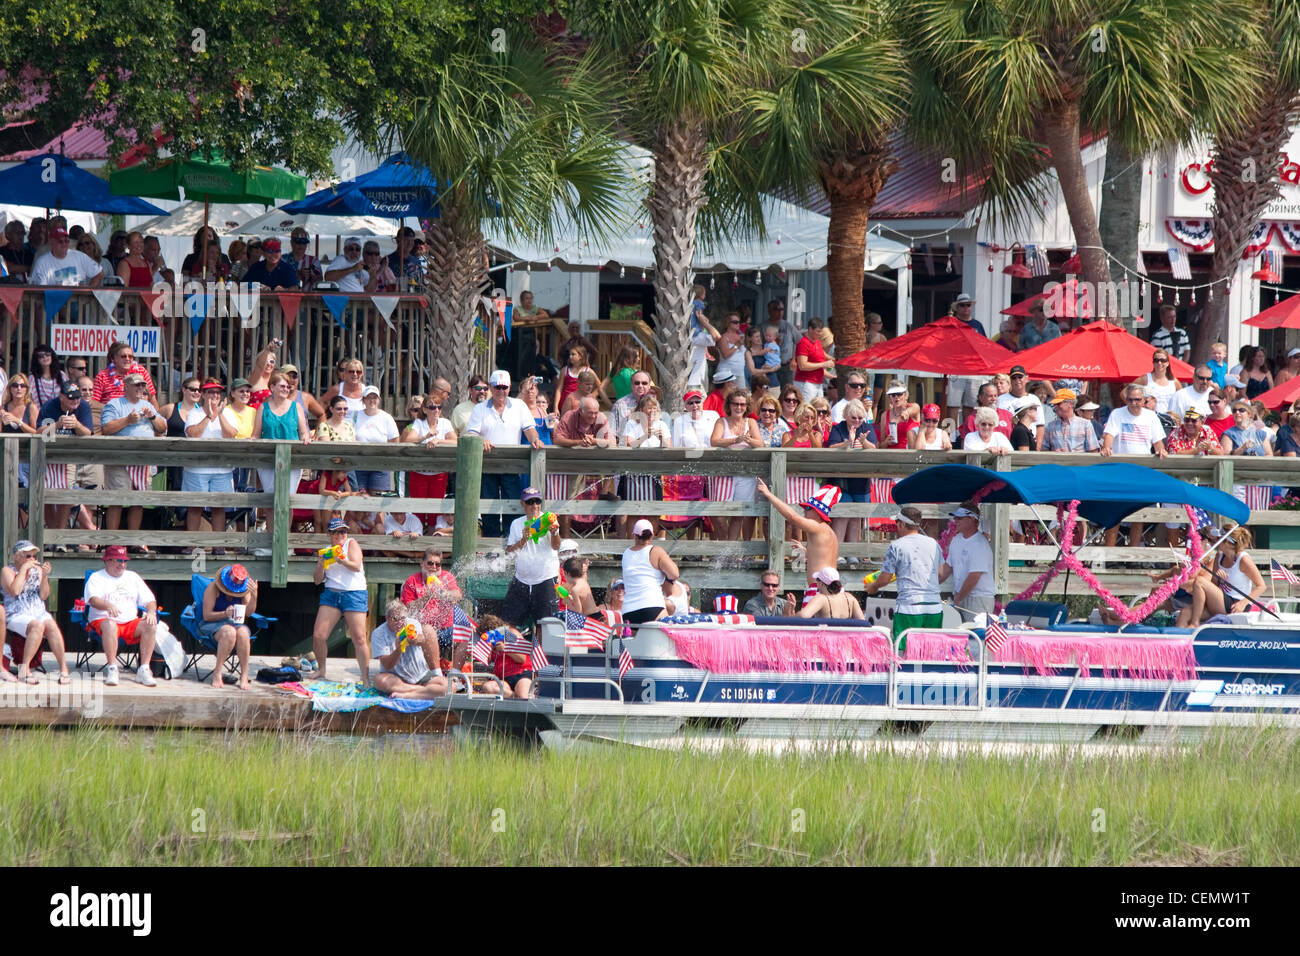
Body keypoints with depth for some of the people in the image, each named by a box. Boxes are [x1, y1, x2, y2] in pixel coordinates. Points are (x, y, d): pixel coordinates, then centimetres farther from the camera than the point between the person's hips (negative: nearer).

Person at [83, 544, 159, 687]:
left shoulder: (133, 577, 19)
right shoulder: (97, 578, 6)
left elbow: (150, 600, 15)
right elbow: (94, 600, -12)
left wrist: (151, 612, -9)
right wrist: (108, 606, -35)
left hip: (131, 622, 4)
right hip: (102, 620, -4)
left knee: (149, 626, -26)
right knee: (110, 625, -39)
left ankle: (144, 670, -27)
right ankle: (112, 669, -38)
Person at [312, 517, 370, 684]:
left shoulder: (351, 545, 4)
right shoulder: (326, 550, 15)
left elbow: (356, 566, -13)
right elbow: (317, 580, 14)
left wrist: (343, 561, -33)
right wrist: (320, 565, -6)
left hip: (353, 593, -4)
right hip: (331, 594, 4)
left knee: (359, 638, -11)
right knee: (318, 636, -4)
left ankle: (366, 679, -8)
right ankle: (321, 671, 16)